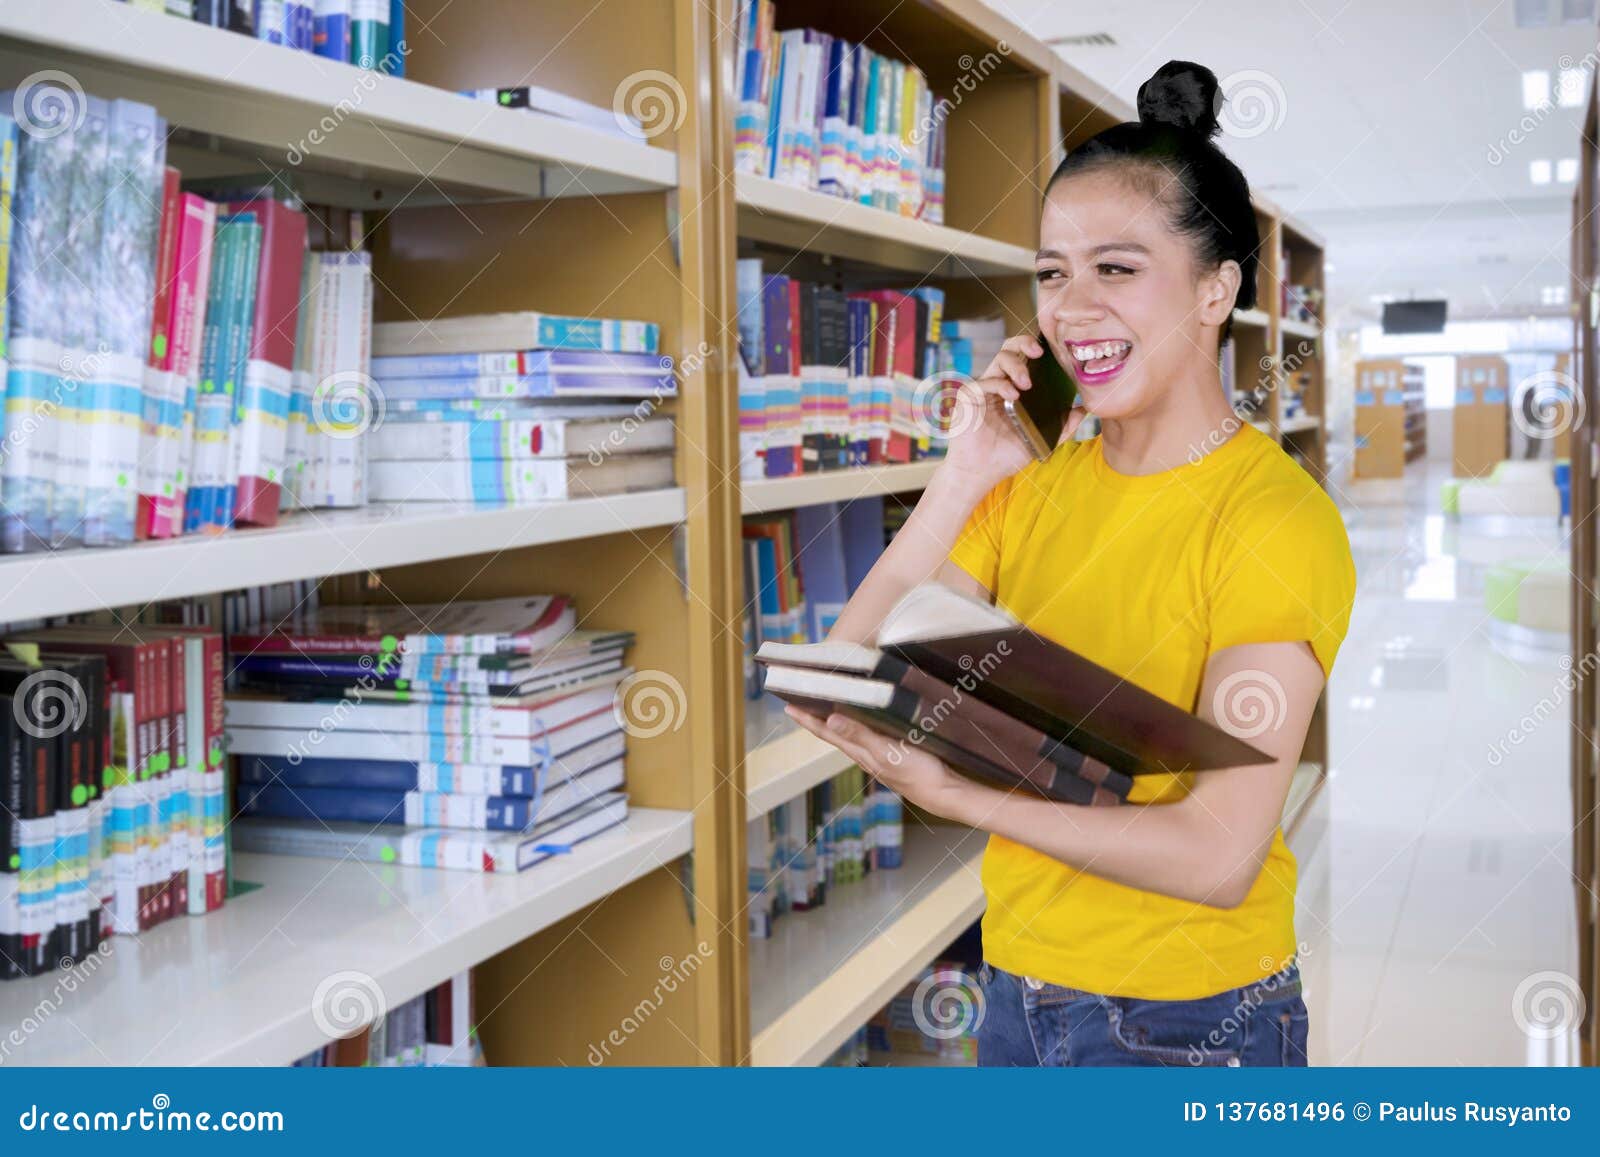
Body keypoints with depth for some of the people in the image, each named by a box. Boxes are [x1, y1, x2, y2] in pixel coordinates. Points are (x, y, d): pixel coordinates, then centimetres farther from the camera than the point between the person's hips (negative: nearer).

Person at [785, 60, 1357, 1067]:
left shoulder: (1276, 515, -16)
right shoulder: (1033, 487, 3)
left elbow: (1220, 855, -23)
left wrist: (953, 792, -25)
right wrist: (963, 479, -10)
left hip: (1188, 1021, -5)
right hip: (1019, 990, 6)